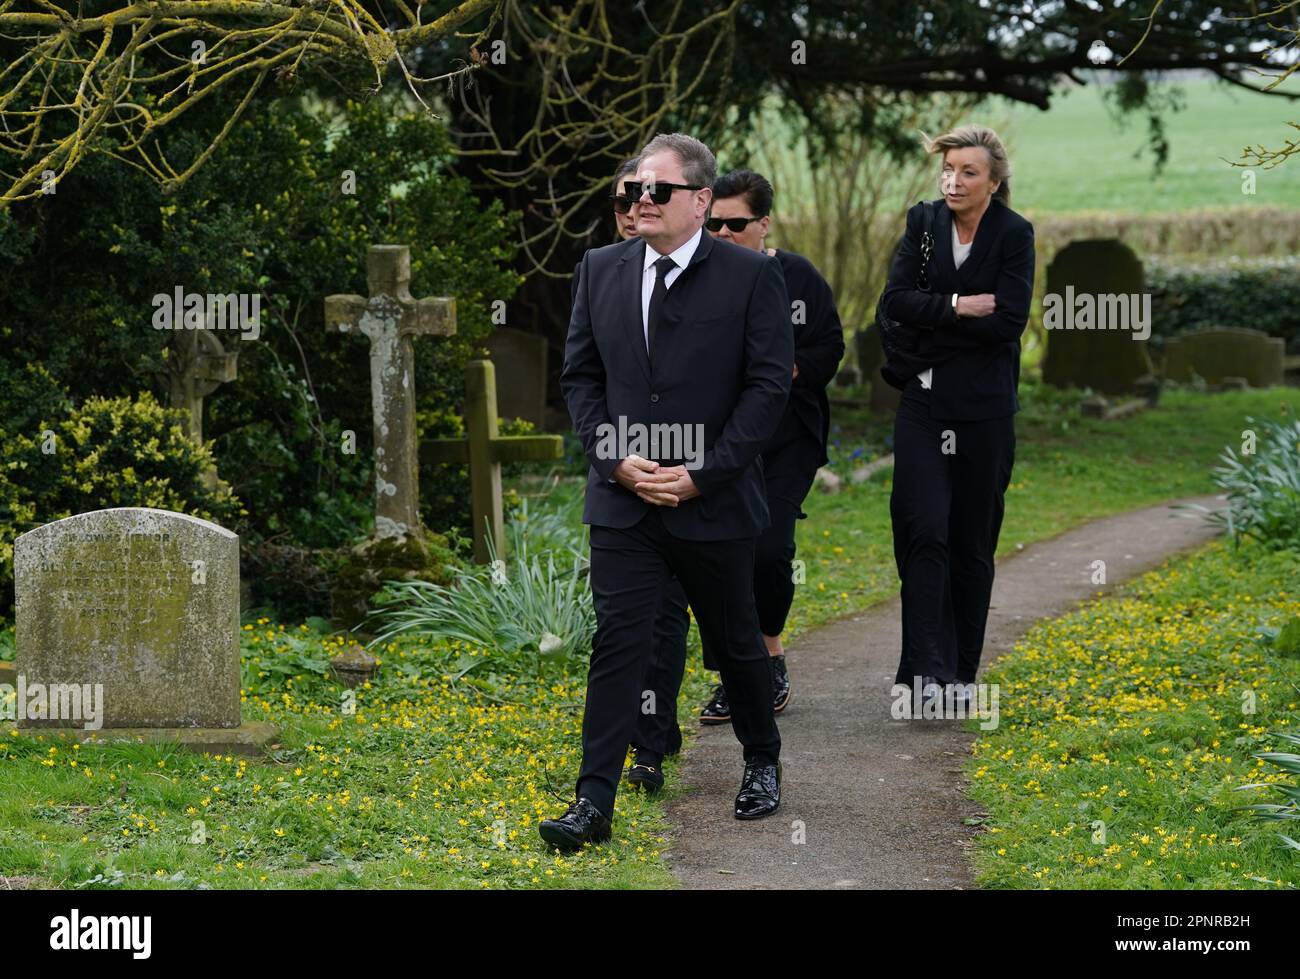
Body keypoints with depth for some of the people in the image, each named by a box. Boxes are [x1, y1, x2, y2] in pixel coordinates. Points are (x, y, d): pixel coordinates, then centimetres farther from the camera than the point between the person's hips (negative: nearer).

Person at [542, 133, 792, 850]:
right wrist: (618, 461, -6)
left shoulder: (752, 275, -6)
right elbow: (580, 375, 8)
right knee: (617, 643, -6)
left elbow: (768, 386, -9)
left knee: (736, 643, 14)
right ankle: (594, 803, -8)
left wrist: (702, 475, -14)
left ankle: (762, 762, 37)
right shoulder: (602, 269, 5)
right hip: (623, 497, 2)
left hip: (714, 500, -2)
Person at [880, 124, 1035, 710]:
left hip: (983, 408, -2)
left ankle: (962, 671, 16)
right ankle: (927, 667, -13)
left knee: (972, 541, 6)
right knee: (923, 530, -10)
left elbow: (1008, 320, -14)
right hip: (924, 401, 2)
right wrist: (958, 307, -17)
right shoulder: (924, 223, 4)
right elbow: (896, 301, -5)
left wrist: (932, 318, -10)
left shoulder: (1014, 234, -4)